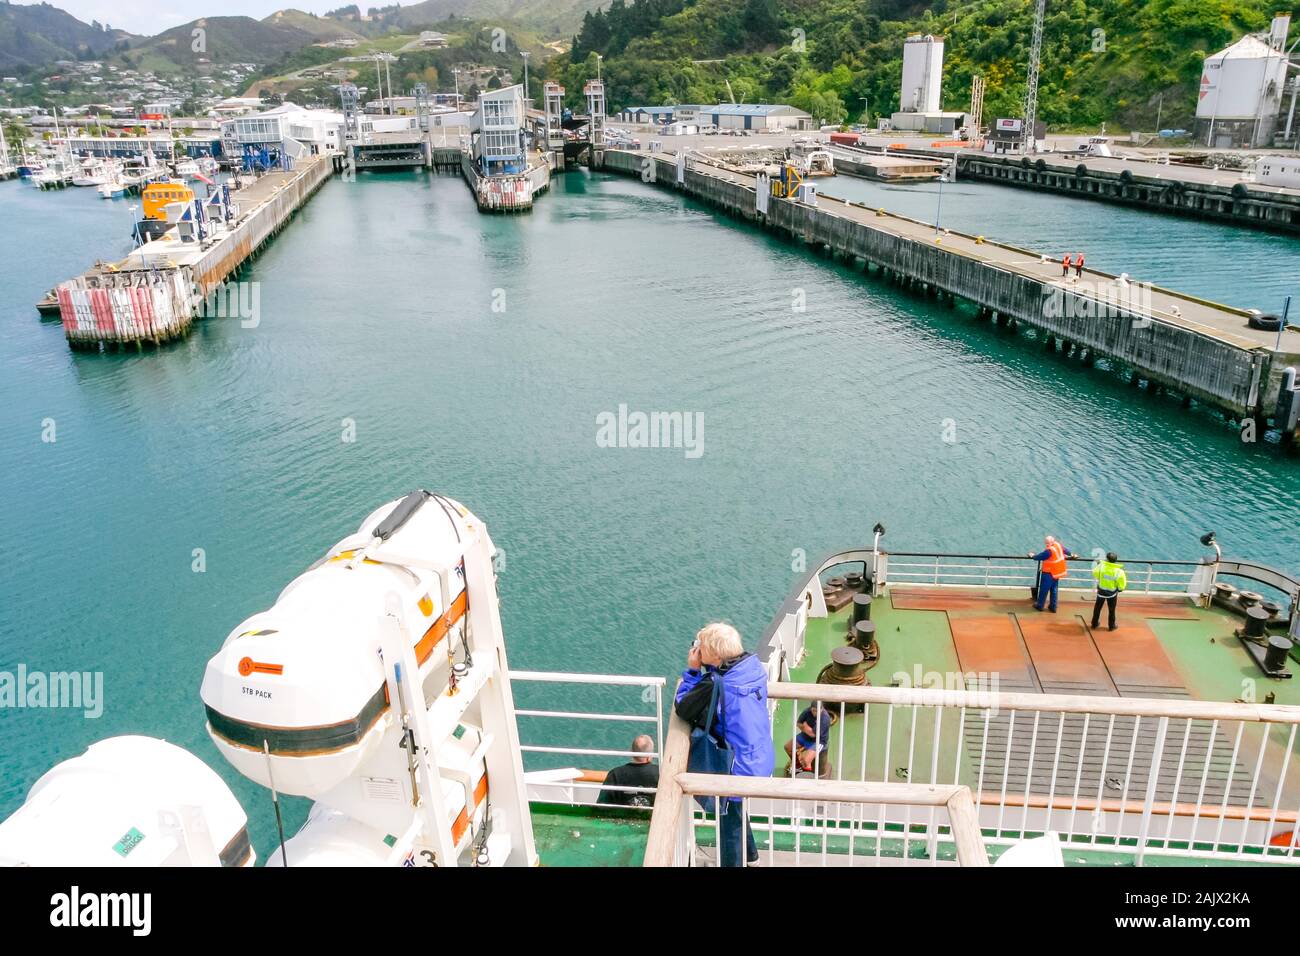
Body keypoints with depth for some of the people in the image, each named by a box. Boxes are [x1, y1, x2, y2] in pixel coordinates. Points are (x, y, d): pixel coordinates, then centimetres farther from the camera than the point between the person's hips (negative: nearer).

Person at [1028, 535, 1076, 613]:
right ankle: (1053, 607, 24)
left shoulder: (1049, 551, -28)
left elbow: (1040, 557, -16)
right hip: (1057, 572, 8)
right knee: (1054, 590, 18)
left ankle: (1040, 605, 21)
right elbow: (1065, 549, 16)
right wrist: (1071, 554, 37)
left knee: (1044, 590, 8)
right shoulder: (1058, 545, -5)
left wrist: (1033, 556, 6)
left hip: (1049, 574, -8)